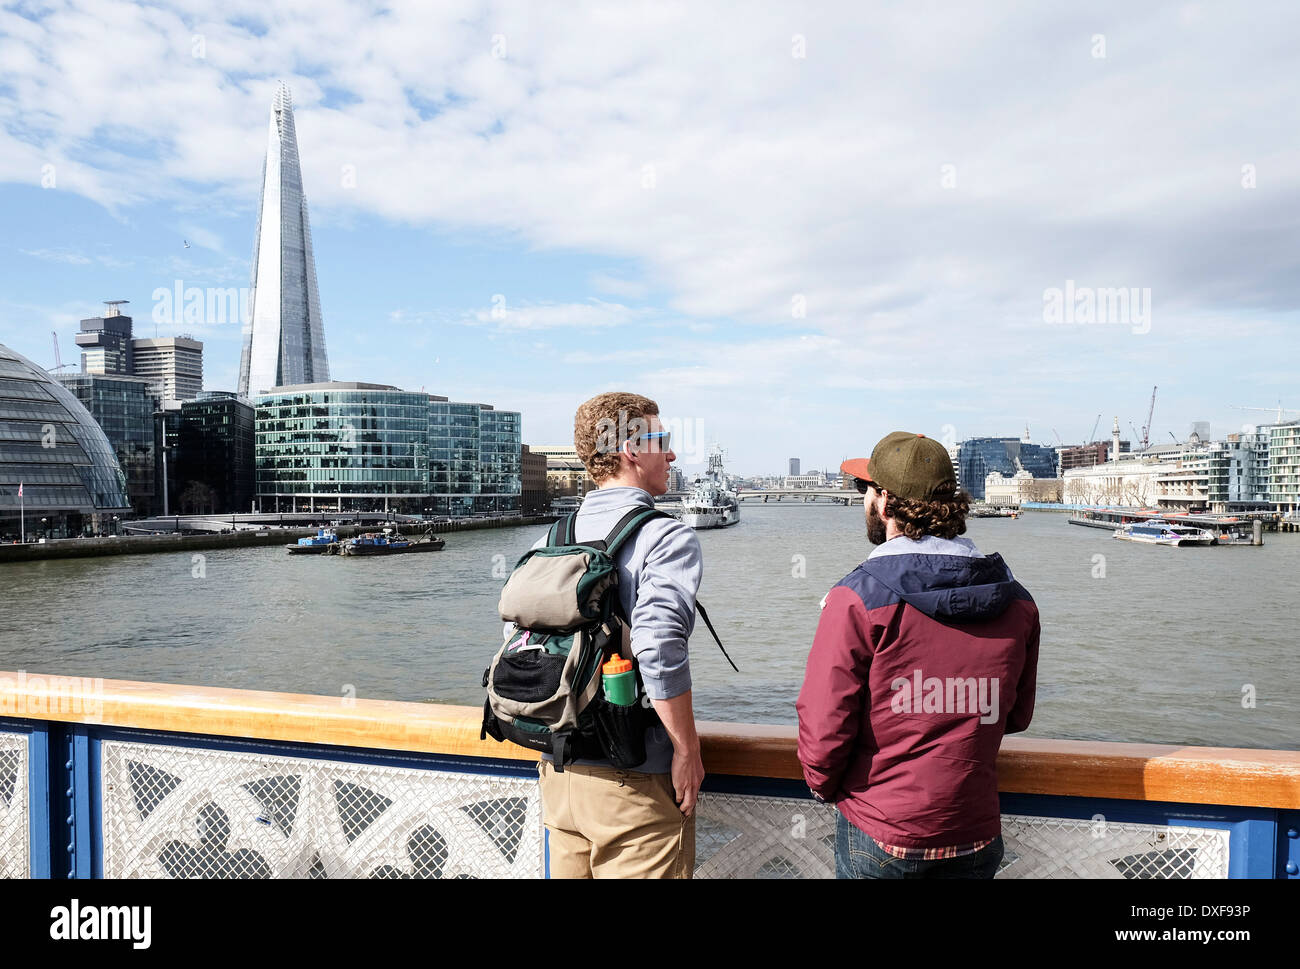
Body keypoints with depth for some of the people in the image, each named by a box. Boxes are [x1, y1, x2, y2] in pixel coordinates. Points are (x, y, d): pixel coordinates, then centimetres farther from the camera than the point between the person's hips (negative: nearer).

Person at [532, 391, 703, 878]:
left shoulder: (550, 540, 5)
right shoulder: (667, 538, -14)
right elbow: (657, 649, -27)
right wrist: (687, 750, -15)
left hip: (558, 770, 7)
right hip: (633, 783, -6)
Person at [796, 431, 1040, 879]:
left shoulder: (858, 598, -19)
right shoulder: (1017, 602, -3)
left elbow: (824, 727, -17)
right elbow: (1016, 717, 9)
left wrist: (825, 786, 2)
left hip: (879, 835, -4)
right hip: (976, 836, 4)